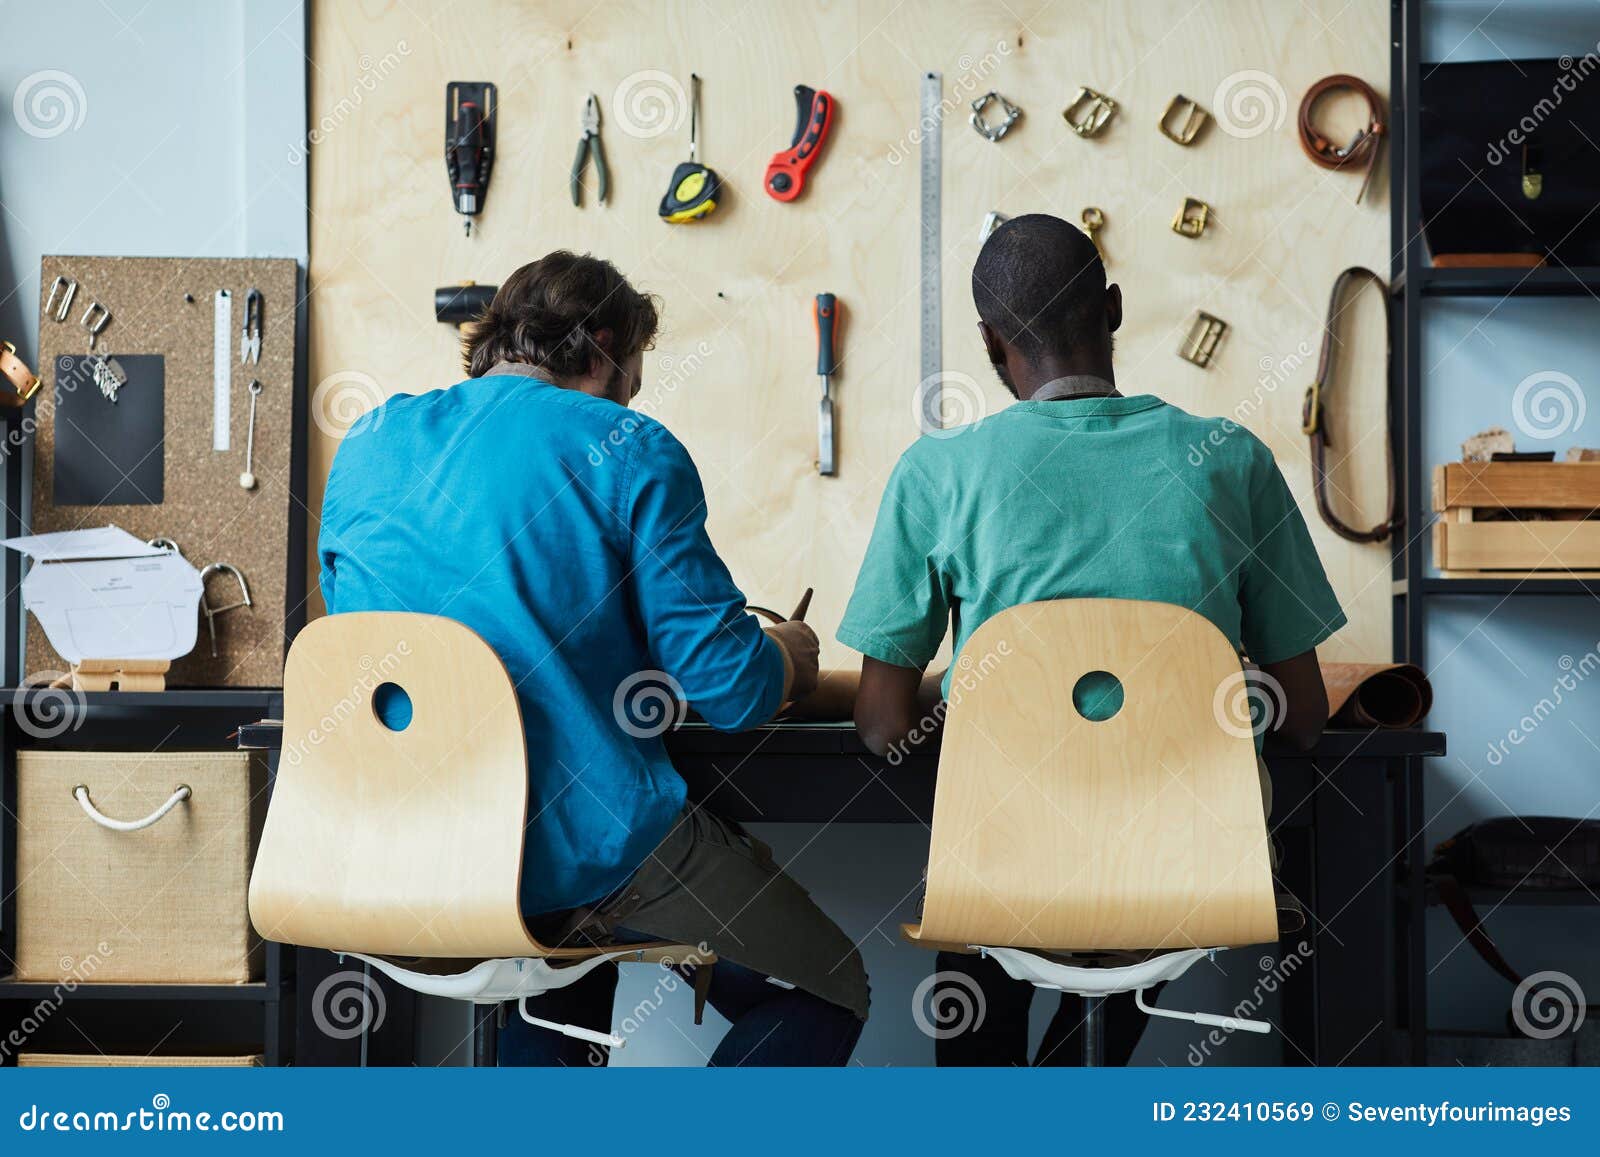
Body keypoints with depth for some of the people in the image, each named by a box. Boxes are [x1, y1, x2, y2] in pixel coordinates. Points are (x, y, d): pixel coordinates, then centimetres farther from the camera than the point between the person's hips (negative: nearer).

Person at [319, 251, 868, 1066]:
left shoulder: (366, 446, 10)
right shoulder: (631, 453, -6)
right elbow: (728, 685, -10)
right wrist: (788, 657, 14)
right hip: (584, 851, -6)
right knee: (826, 993, 13)